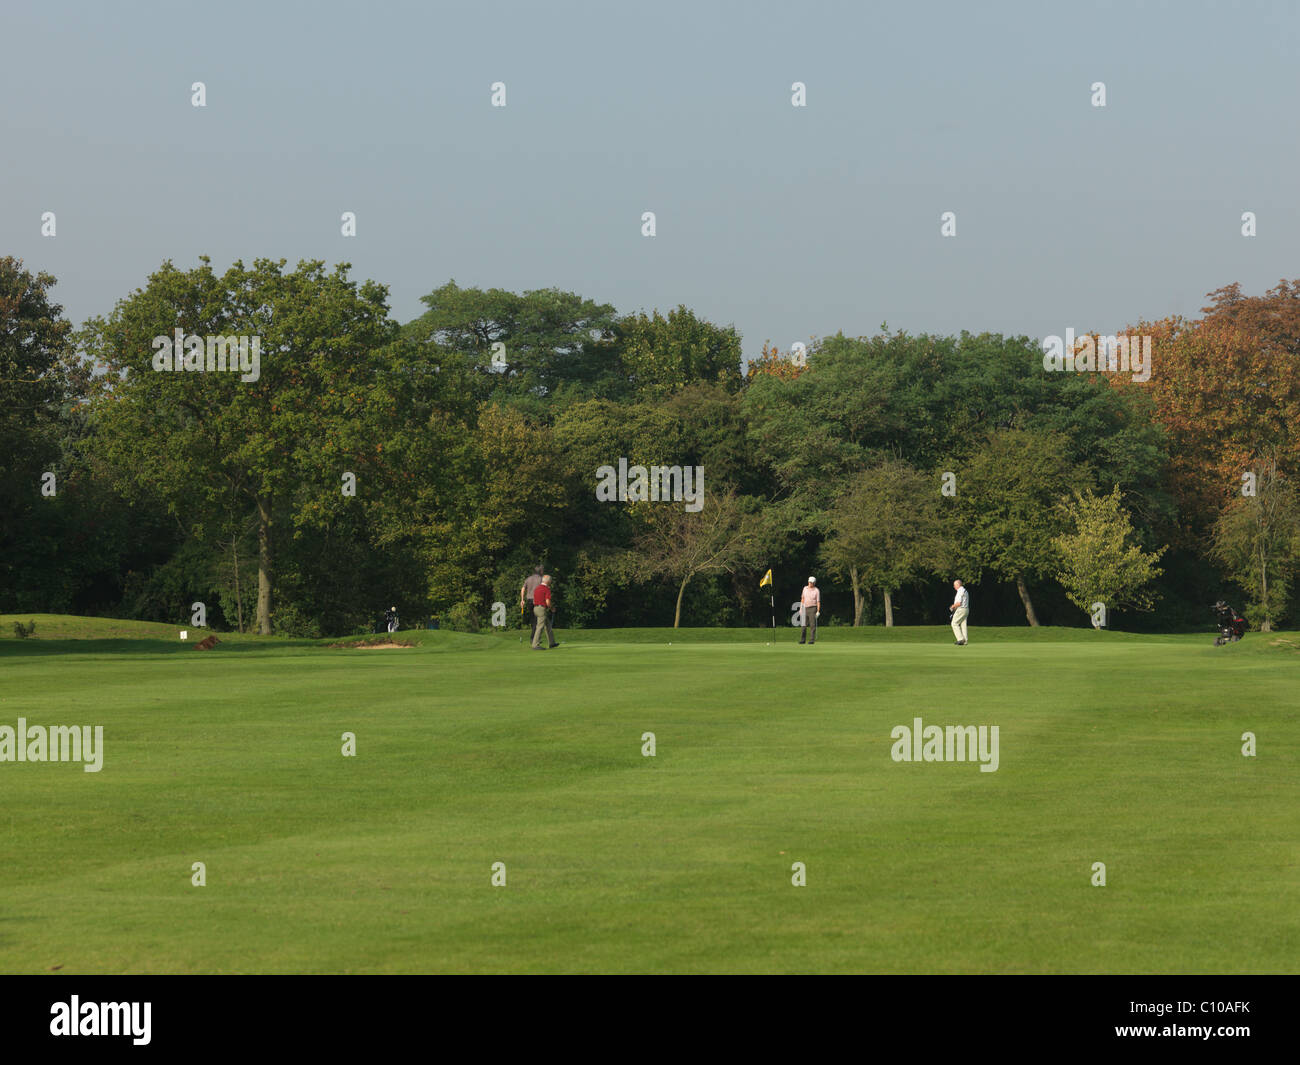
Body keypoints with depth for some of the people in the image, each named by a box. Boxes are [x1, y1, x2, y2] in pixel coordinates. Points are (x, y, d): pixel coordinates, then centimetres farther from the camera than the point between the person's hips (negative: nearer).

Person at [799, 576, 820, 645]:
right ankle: (802, 639, 9)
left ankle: (812, 640, -6)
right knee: (804, 625, 4)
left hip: (812, 608, -5)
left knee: (812, 625, -7)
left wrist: (818, 611, -13)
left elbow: (818, 601, -6)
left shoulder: (816, 590, -3)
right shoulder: (805, 588, 11)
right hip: (805, 608, 5)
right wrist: (801, 608, 13)